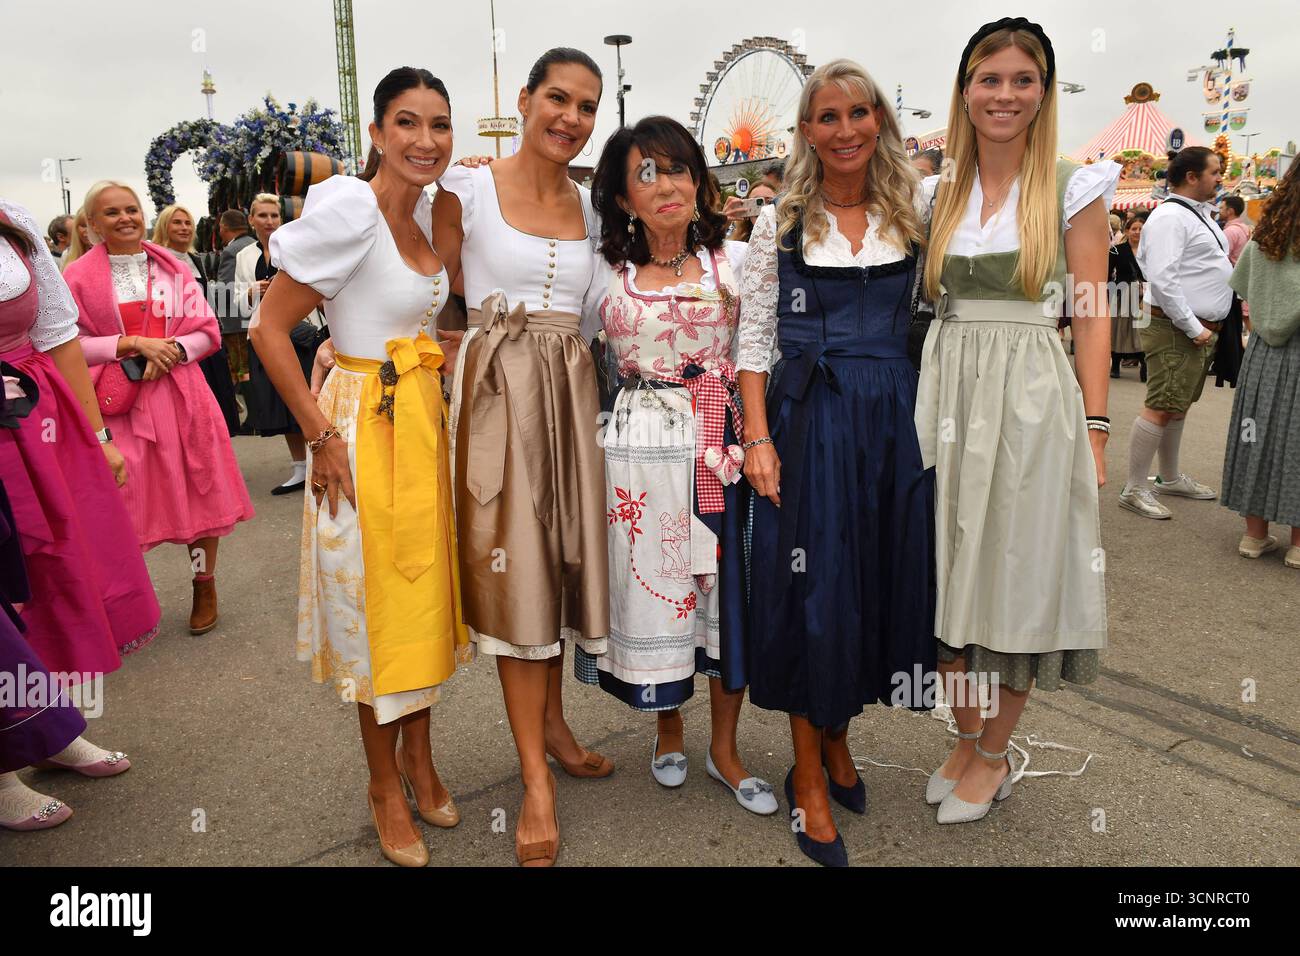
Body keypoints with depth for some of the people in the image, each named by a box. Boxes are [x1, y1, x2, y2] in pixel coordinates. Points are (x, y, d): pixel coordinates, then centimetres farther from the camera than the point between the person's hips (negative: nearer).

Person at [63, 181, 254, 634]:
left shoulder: (173, 269, 8)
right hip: (117, 404, -2)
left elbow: (207, 332, 6)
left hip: (180, 396, 2)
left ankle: (205, 587, 23)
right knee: (124, 502, -1)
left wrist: (171, 351, -12)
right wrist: (132, 344, -13)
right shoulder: (79, 277, 2)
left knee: (198, 491, 6)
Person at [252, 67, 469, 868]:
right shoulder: (350, 209, -15)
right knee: (377, 603, 4)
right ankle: (386, 782, 24)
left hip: (429, 420, 8)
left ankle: (420, 758, 33)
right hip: (367, 426, -7)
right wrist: (323, 436, -17)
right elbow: (269, 330, -16)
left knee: (426, 592, 15)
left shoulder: (424, 212, 8)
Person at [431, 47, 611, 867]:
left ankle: (552, 722, 29)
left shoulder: (590, 207, 12)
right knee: (515, 565, -5)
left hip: (572, 388, 5)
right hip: (497, 388, -4)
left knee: (561, 555, 9)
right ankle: (537, 781, 2)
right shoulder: (468, 187, -1)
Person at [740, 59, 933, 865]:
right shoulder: (780, 223, 1)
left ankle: (838, 739, 34)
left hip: (895, 420, 3)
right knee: (813, 587, 1)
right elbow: (755, 339, -2)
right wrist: (759, 440, -11)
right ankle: (808, 775, 17)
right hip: (807, 422, -3)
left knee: (882, 577, 10)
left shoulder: (913, 216, 8)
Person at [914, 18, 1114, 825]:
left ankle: (994, 757, 21)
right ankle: (968, 740, 27)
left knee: (1014, 576, 4)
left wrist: (1095, 427, -8)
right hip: (946, 393, 4)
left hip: (1031, 399, -3)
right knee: (950, 573, 8)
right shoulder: (939, 191, 9)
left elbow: (1093, 314, -3)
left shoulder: (1074, 187, 0)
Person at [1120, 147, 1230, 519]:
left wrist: (1206, 327, 14)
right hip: (1175, 330, -10)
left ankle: (1170, 478, 30)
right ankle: (1135, 490, -3)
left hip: (1201, 328, 10)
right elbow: (1162, 279, -23)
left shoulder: (1201, 215, 16)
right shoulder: (1170, 217, -15)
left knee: (1179, 405, 18)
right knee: (1162, 407, -9)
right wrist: (1193, 328, -20)